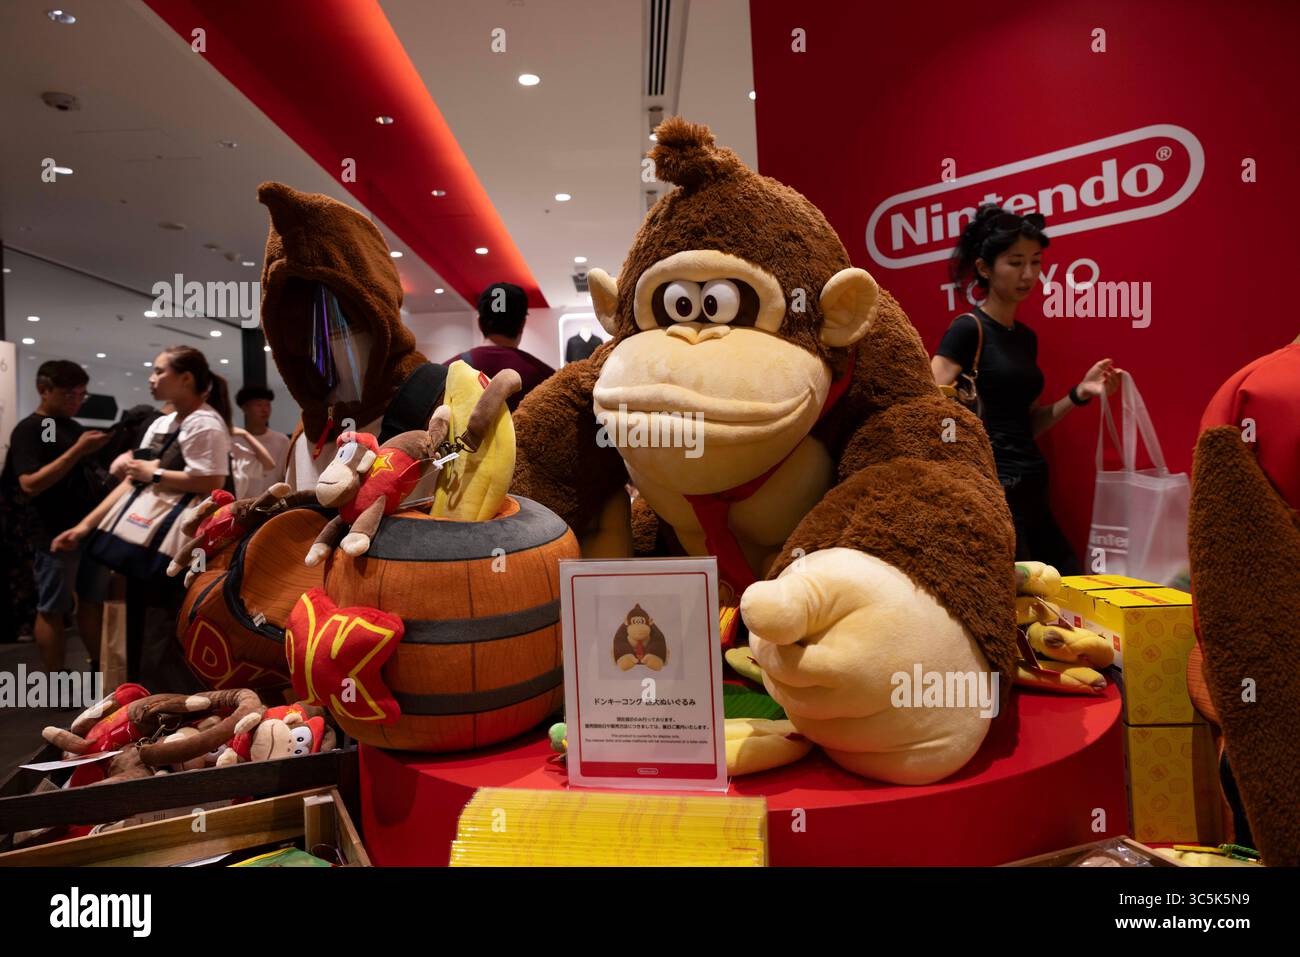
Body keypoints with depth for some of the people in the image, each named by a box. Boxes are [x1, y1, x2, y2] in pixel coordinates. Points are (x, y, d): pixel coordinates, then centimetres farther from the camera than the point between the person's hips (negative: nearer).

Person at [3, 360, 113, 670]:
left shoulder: (75, 427, 14)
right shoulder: (28, 430, -9)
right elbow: (30, 484, -21)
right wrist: (78, 450, -25)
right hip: (55, 537, -7)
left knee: (93, 602, 12)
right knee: (52, 610, 3)